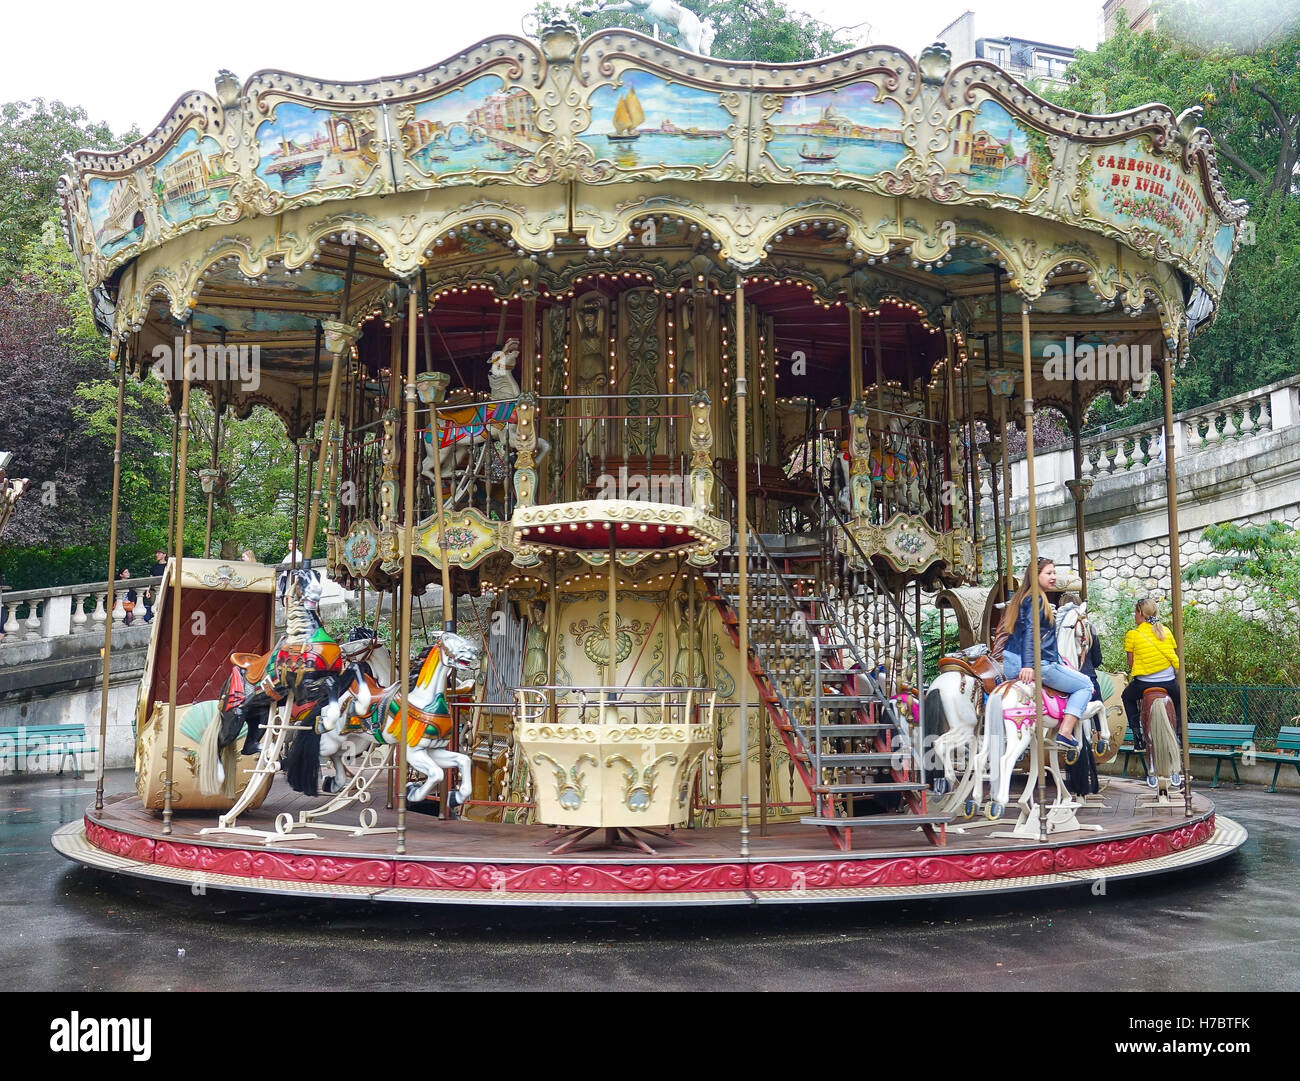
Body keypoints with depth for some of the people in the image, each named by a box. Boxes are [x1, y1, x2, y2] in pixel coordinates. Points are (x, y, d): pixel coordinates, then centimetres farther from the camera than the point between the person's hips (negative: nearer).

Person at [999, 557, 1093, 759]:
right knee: (1085, 685, 6)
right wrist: (1028, 665, -31)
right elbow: (1030, 631, -23)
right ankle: (1065, 733, -8)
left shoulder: (1019, 597, 16)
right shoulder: (1037, 599, -11)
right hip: (1039, 665, -9)